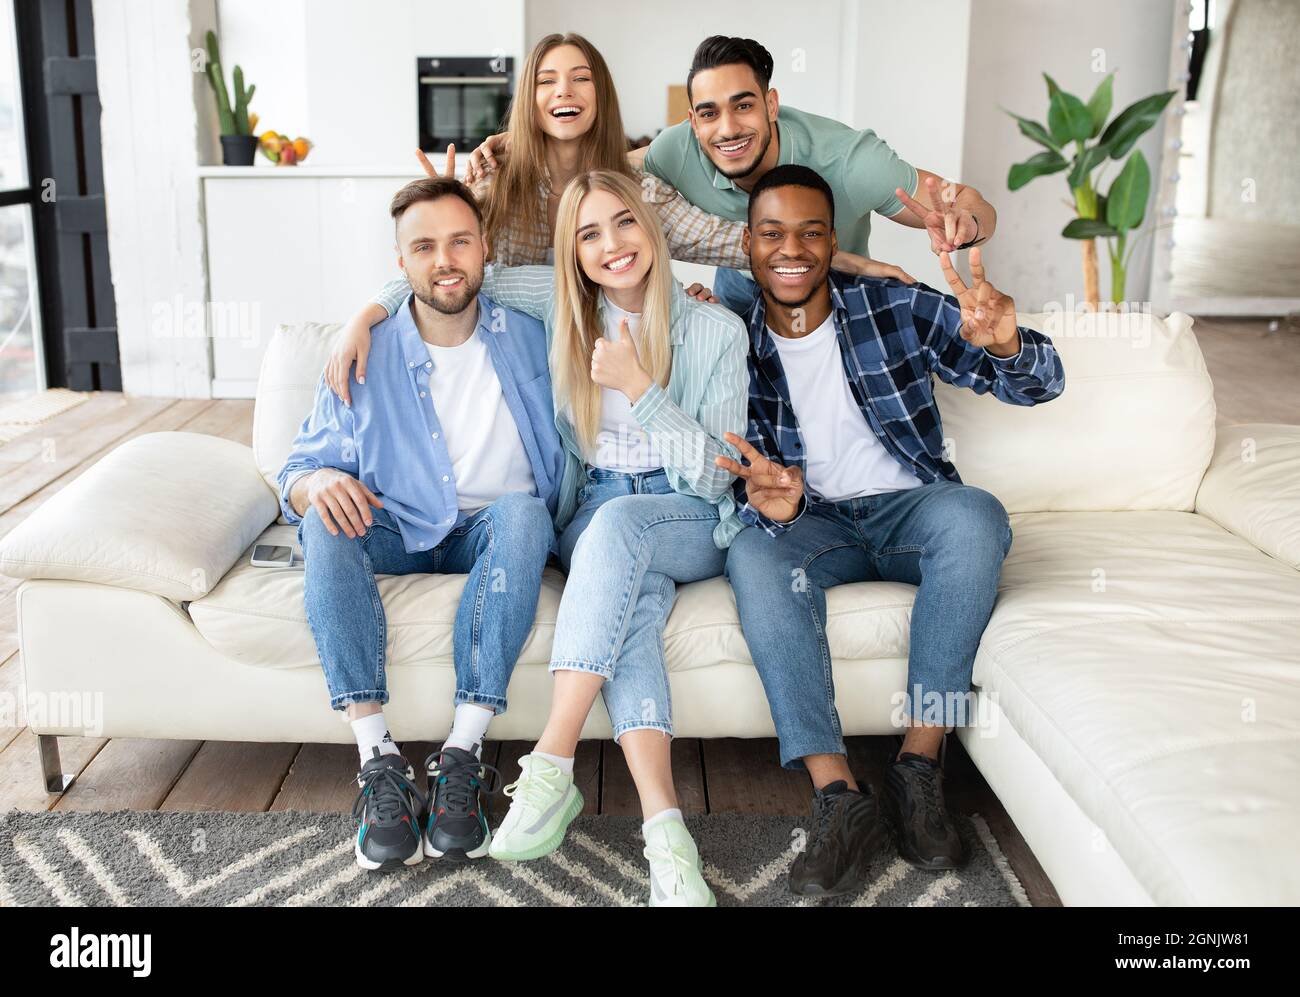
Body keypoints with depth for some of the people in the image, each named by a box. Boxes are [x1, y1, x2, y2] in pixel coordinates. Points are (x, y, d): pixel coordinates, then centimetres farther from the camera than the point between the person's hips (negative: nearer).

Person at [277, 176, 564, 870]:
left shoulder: (529, 337, 1)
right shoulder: (364, 357, -1)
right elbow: (298, 473, 0)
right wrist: (319, 483, -24)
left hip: (492, 535, 0)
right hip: (398, 534, 1)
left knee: (522, 510, -35)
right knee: (326, 525, -31)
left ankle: (463, 754, -37)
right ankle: (378, 759, -35)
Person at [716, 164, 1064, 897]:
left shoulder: (899, 308, -5)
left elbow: (1040, 385, -9)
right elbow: (744, 479, -6)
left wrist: (1004, 344, -35)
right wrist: (770, 501, -33)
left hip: (909, 506, 0)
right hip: (813, 522, 1)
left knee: (974, 516, -34)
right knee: (755, 555, -33)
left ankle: (920, 767, -25)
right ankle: (840, 797, -33)